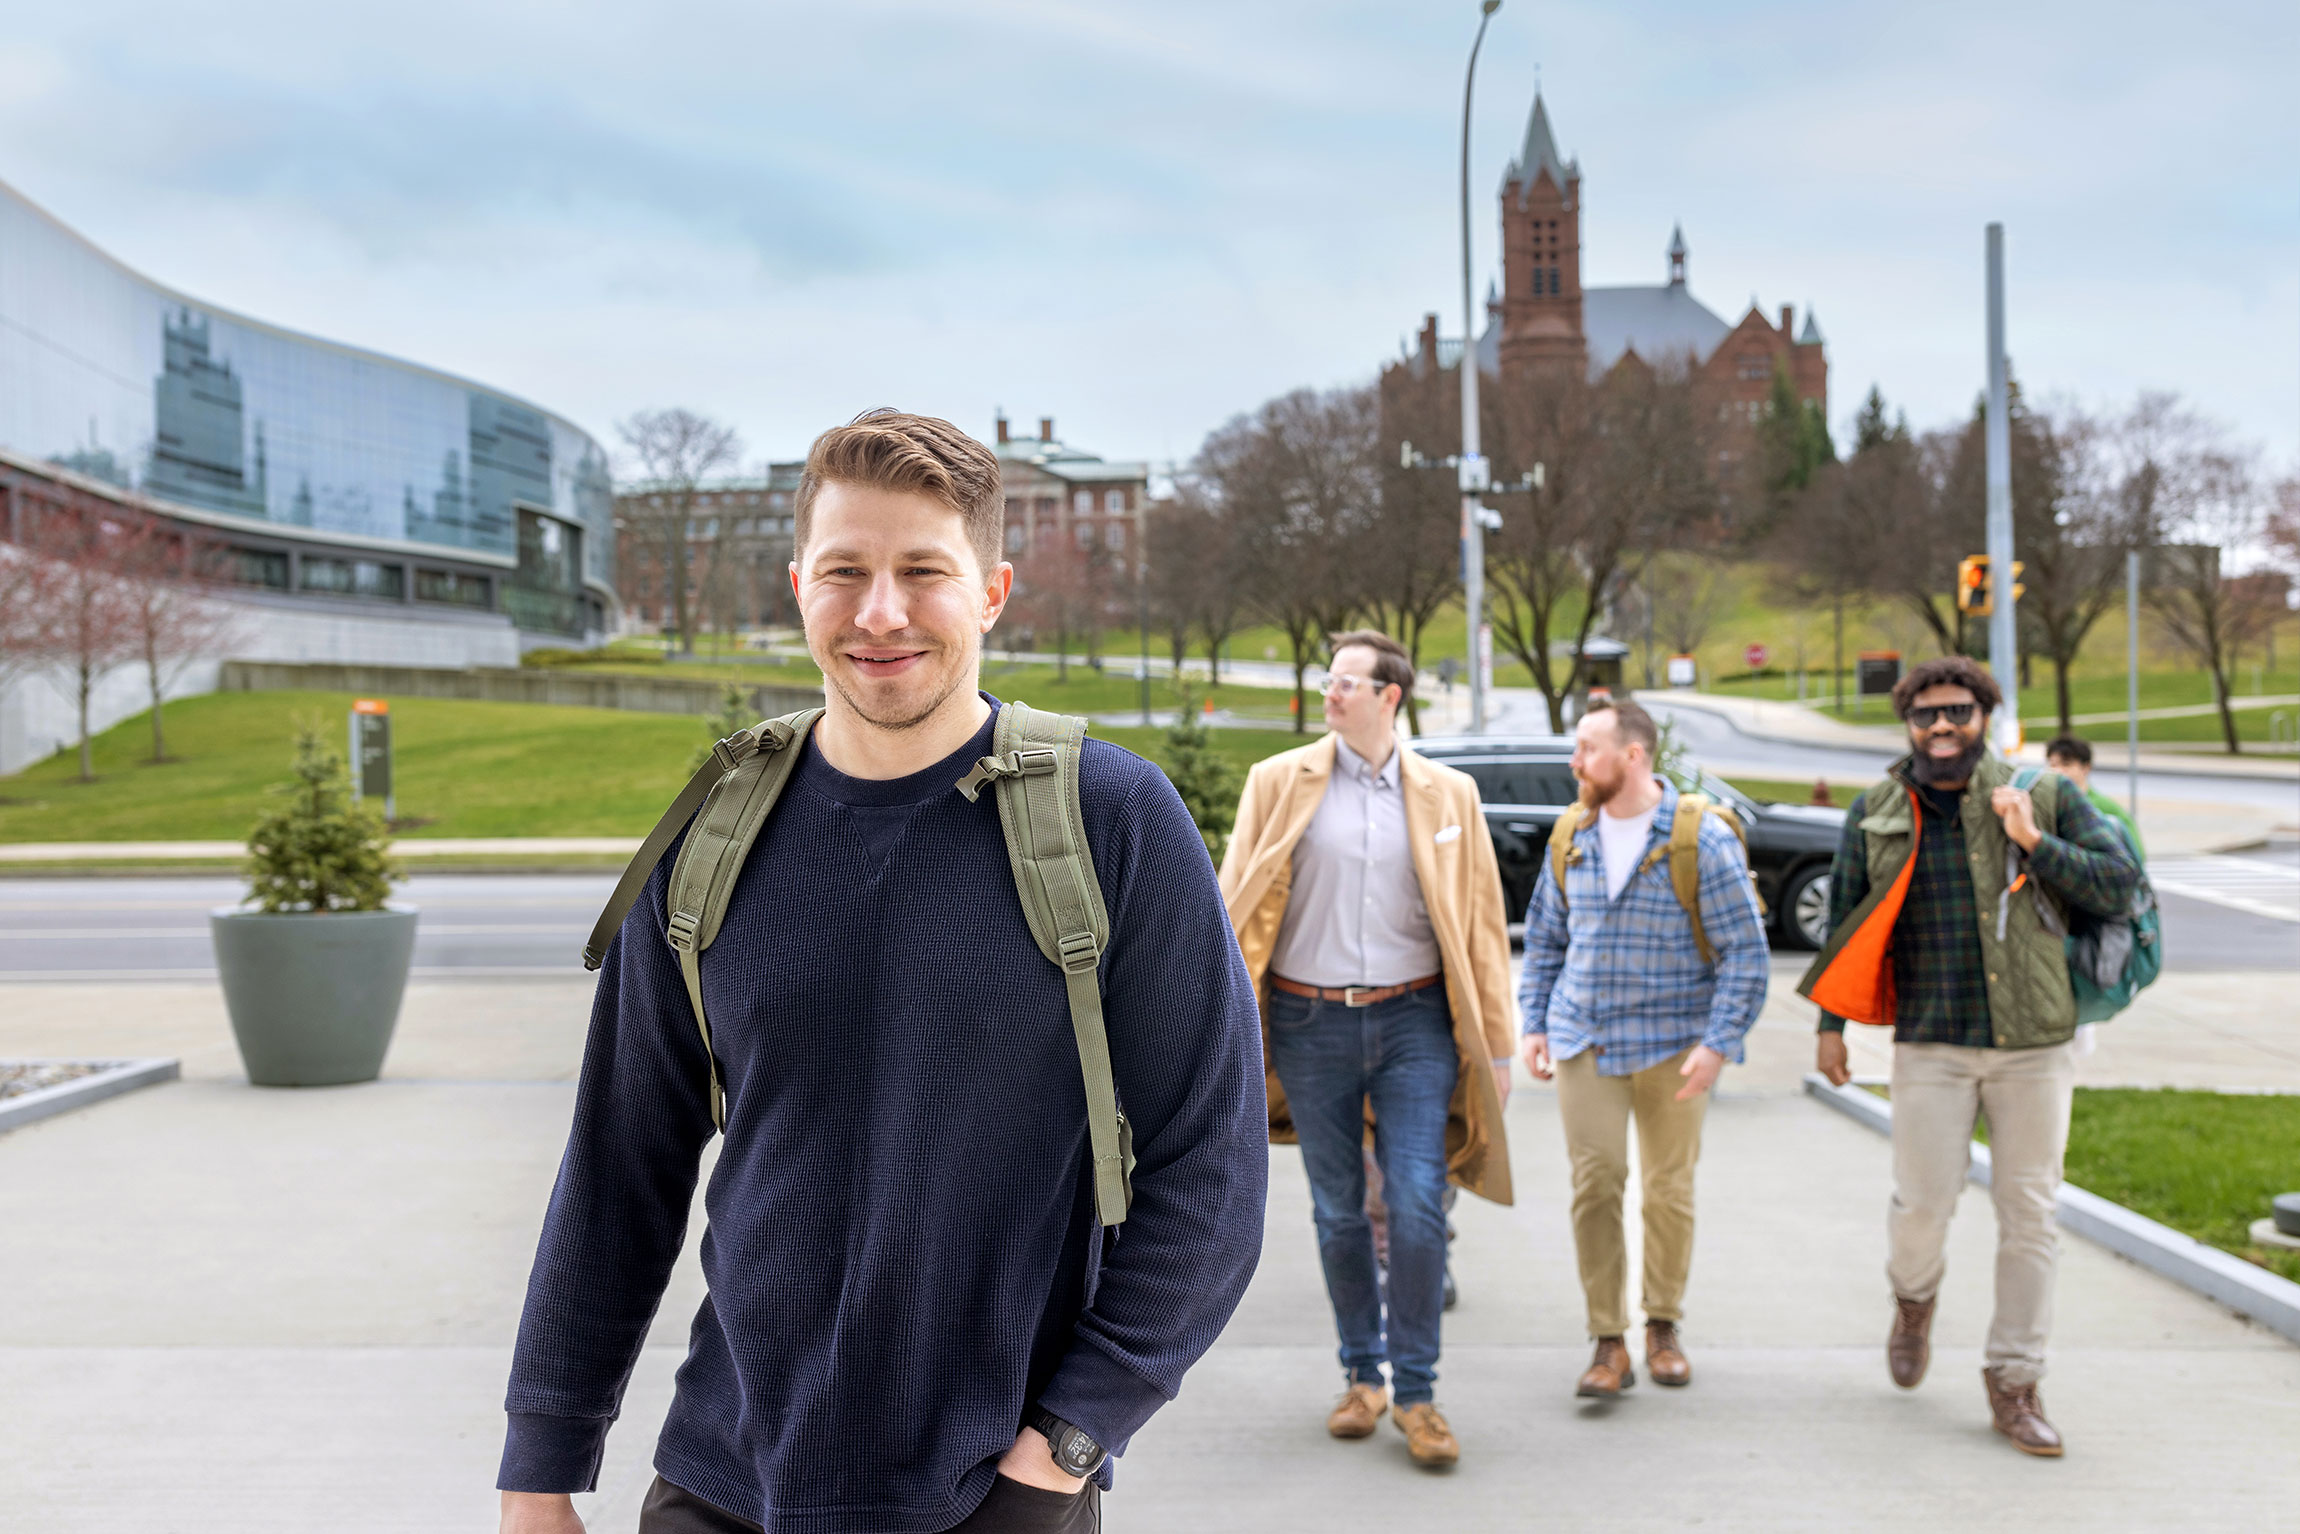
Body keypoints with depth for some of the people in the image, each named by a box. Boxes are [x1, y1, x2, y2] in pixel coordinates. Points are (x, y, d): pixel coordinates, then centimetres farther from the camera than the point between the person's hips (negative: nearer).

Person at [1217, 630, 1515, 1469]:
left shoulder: (1447, 795, 4)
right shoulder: (1278, 784, 3)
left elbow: (1480, 922, 6)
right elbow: (1237, 910, 3)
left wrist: (1494, 1050, 4)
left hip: (1413, 1020, 0)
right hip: (1310, 1023, 1)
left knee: (1418, 1205, -8)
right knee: (1338, 1212, 9)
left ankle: (1416, 1392, 4)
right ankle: (1362, 1375, 25)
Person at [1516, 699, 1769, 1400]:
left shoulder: (1702, 840, -7)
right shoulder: (1571, 840, 8)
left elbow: (1745, 951, -7)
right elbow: (1545, 939, 17)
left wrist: (1718, 1043, -14)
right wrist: (1535, 1024, 9)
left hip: (1673, 1044, -3)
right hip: (1585, 1040, 3)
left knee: (1669, 1188, 6)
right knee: (1594, 1182, -6)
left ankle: (1663, 1326, 24)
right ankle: (1608, 1342, 0)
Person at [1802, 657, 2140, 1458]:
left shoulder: (2043, 798, 2)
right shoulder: (1875, 814, 5)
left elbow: (2120, 885, -2)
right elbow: (1846, 922, 13)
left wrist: (2037, 845, -15)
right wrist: (1831, 1024, 10)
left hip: (2034, 1043, 0)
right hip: (1931, 1045, 0)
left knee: (2028, 1214, 3)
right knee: (1923, 1205, -4)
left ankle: (2014, 1384, 15)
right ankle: (1915, 1299, 31)